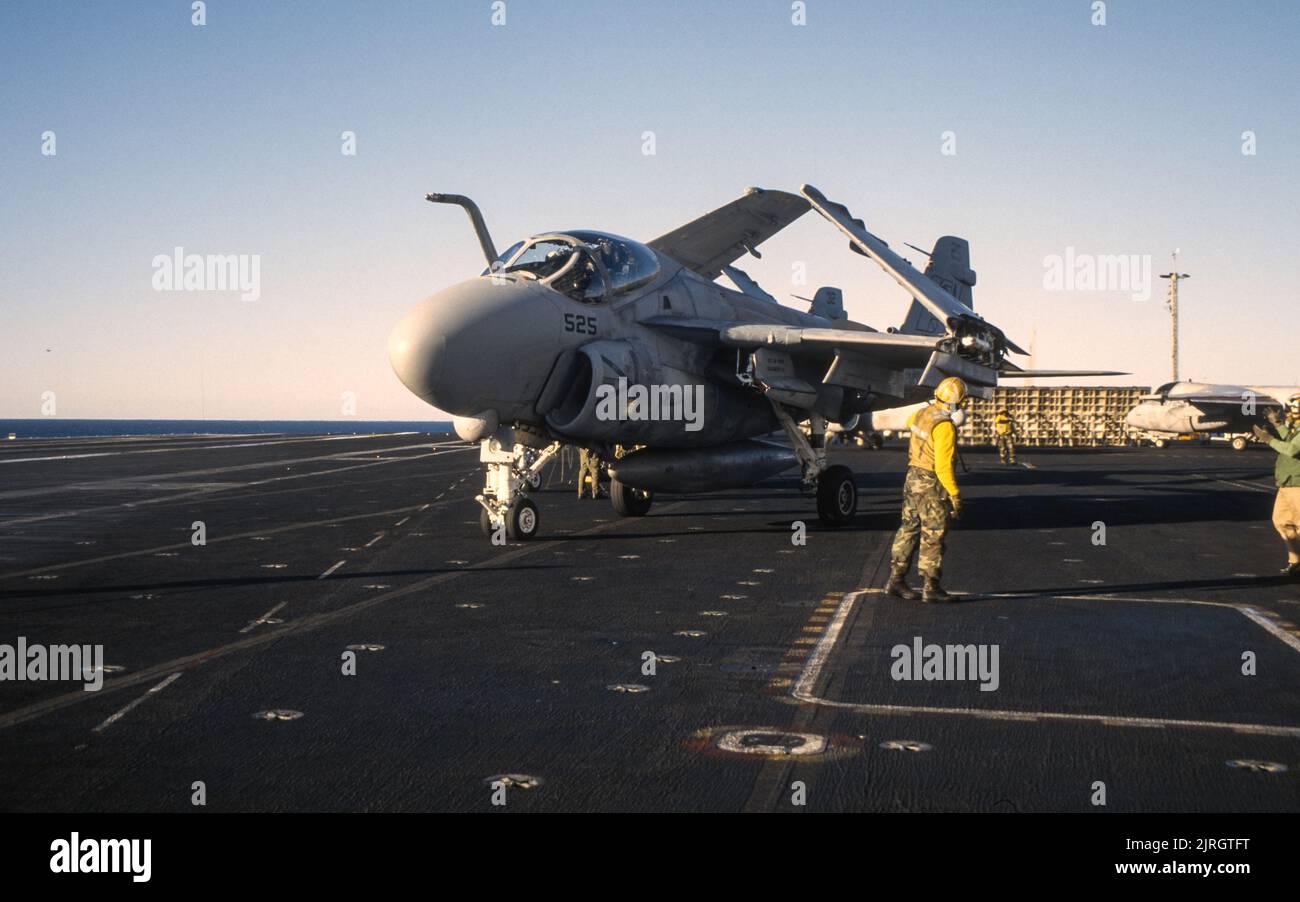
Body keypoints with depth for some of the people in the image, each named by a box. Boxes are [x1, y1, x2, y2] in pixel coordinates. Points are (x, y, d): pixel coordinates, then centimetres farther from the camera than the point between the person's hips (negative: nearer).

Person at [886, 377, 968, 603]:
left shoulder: (923, 413, 2)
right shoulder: (945, 427, -23)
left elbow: (910, 422, 30)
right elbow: (943, 467, -25)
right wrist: (955, 495, -17)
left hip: (913, 479, 8)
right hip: (932, 485, -8)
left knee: (909, 530, 14)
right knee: (933, 537, 0)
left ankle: (896, 579, 16)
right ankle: (931, 587, 5)